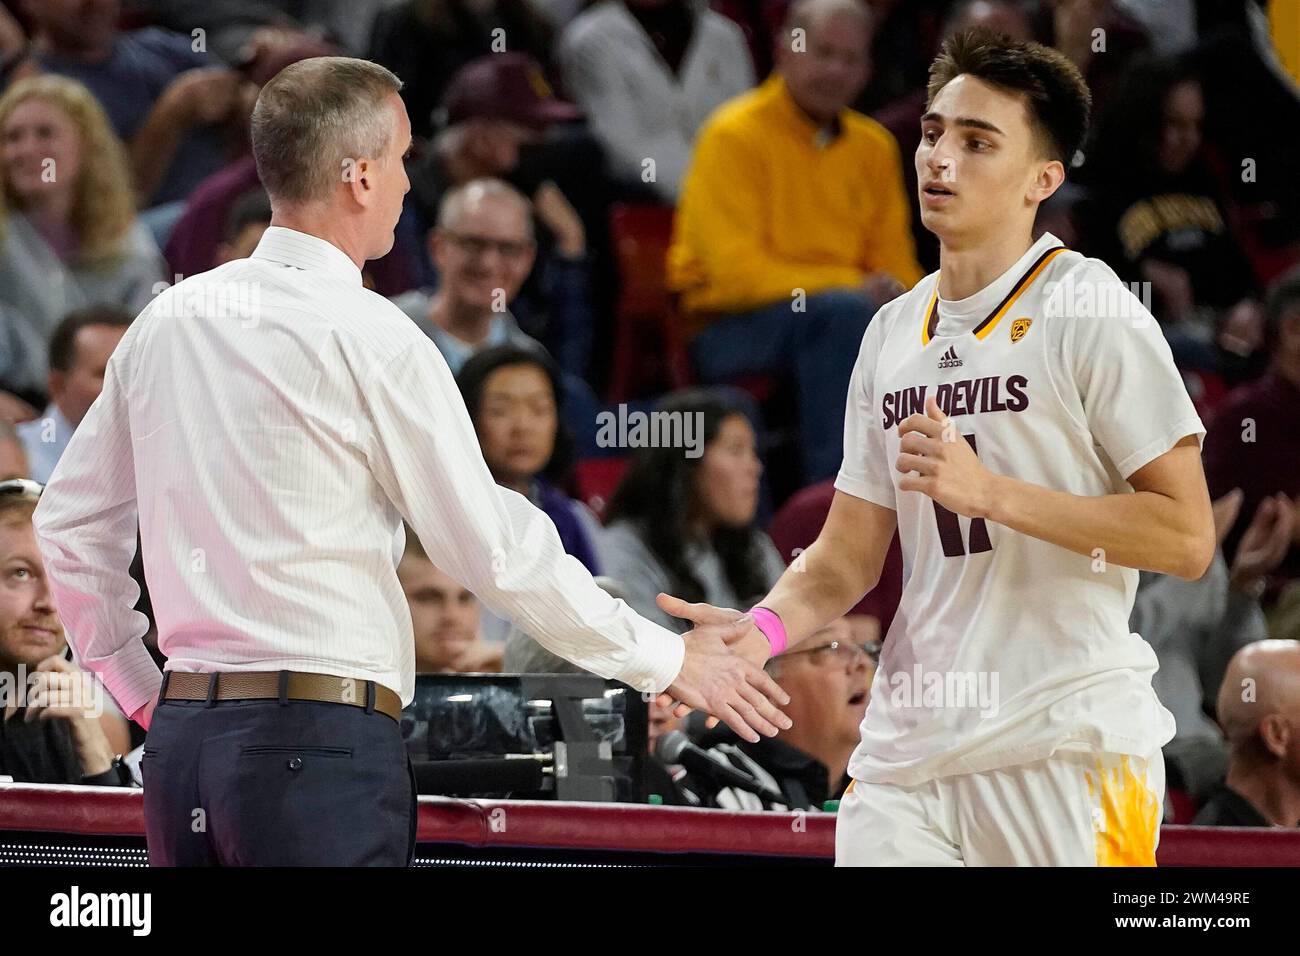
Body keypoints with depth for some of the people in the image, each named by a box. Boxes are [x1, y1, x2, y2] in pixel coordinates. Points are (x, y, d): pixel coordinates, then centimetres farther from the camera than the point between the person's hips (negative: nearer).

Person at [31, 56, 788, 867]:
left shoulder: (166, 321, 12)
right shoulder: (367, 337, -8)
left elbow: (72, 523, 20)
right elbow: (495, 547, -5)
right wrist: (666, 661, 4)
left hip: (181, 738, 7)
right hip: (320, 743, -7)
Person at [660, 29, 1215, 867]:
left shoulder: (1089, 312, -6)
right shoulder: (893, 332, 14)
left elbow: (1187, 537, -11)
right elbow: (848, 558, 16)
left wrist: (990, 490, -16)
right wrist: (762, 629, -5)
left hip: (1064, 743, -6)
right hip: (910, 746, 6)